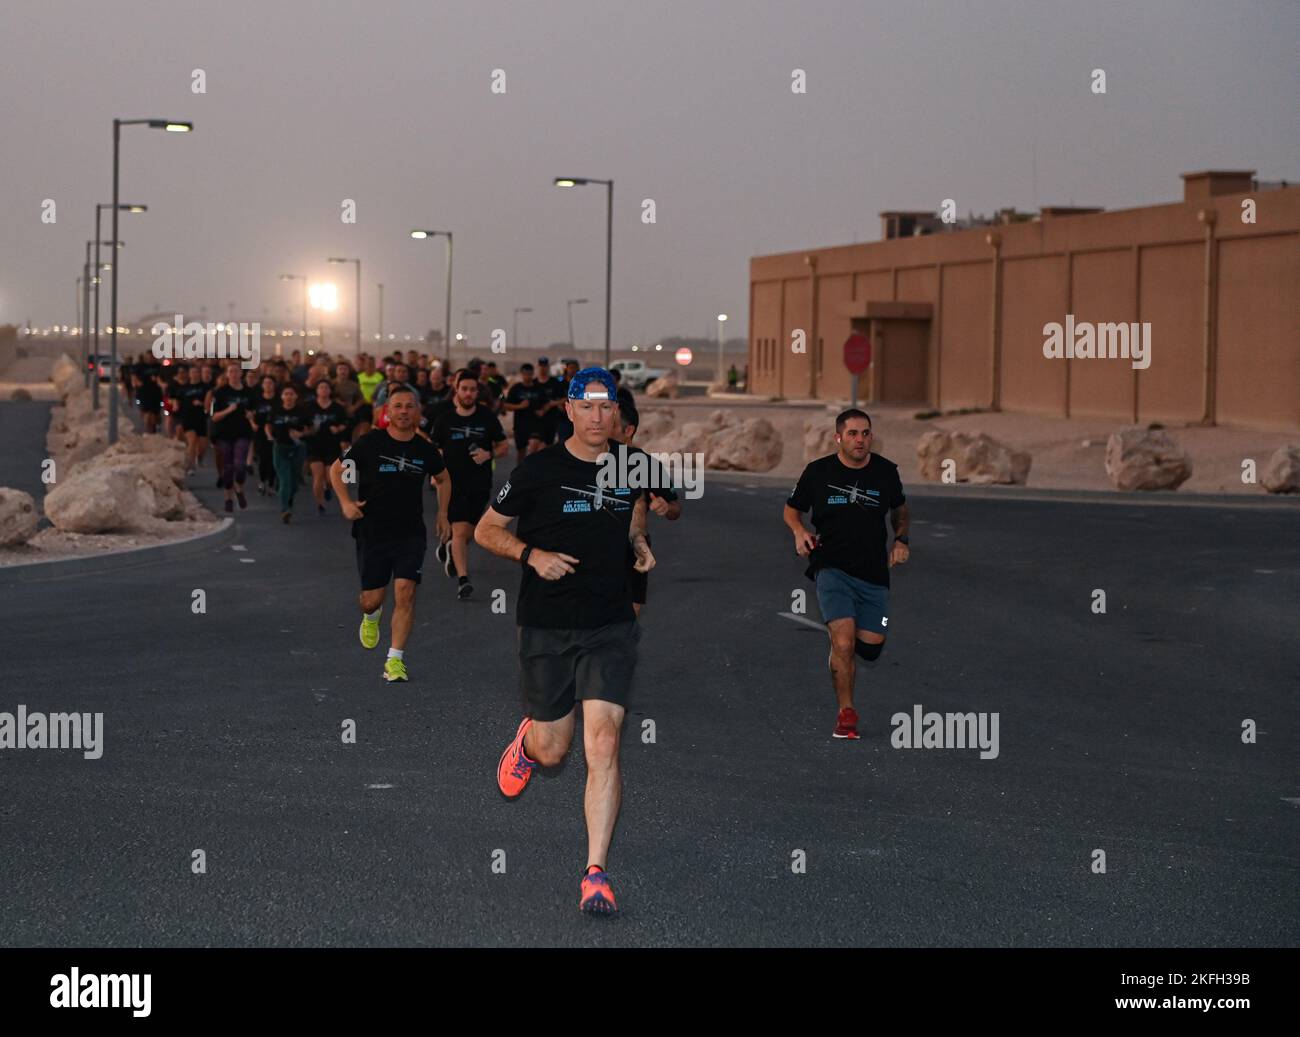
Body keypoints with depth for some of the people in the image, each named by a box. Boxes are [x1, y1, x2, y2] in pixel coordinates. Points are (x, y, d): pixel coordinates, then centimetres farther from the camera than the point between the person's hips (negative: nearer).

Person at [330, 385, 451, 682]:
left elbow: (443, 479, 22)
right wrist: (345, 502, -9)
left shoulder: (425, 449, 1)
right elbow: (336, 469, 5)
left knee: (405, 591, -14)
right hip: (372, 532, -1)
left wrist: (442, 514, 14)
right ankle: (371, 616, 44)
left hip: (411, 533, 1)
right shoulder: (370, 442, -7)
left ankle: (396, 658, -6)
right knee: (372, 598, 5)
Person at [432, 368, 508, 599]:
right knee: (460, 530, -13)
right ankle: (463, 580, -12)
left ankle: (448, 547, 43)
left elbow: (504, 446, 6)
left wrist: (489, 454, -13)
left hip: (480, 484, 2)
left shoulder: (487, 418, 0)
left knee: (469, 532, 10)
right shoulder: (444, 419, 0)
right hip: (453, 483, -2)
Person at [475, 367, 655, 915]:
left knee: (603, 744, -13)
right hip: (546, 628, -1)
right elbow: (485, 530, 2)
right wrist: (532, 553, -15)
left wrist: (639, 541, 9)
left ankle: (596, 873, -10)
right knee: (552, 750, 10)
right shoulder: (537, 469, -6)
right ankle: (526, 740, 50)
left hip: (610, 627, 1)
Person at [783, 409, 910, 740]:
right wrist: (799, 531, -10)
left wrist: (901, 541, 4)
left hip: (873, 574, 3)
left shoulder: (885, 471, 3)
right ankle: (846, 714, -1)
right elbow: (791, 510, 11)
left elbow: (900, 511, 21)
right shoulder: (818, 471, -3)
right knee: (844, 641, -19)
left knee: (870, 648, 1)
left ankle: (840, 648, 39)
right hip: (832, 568, -3)